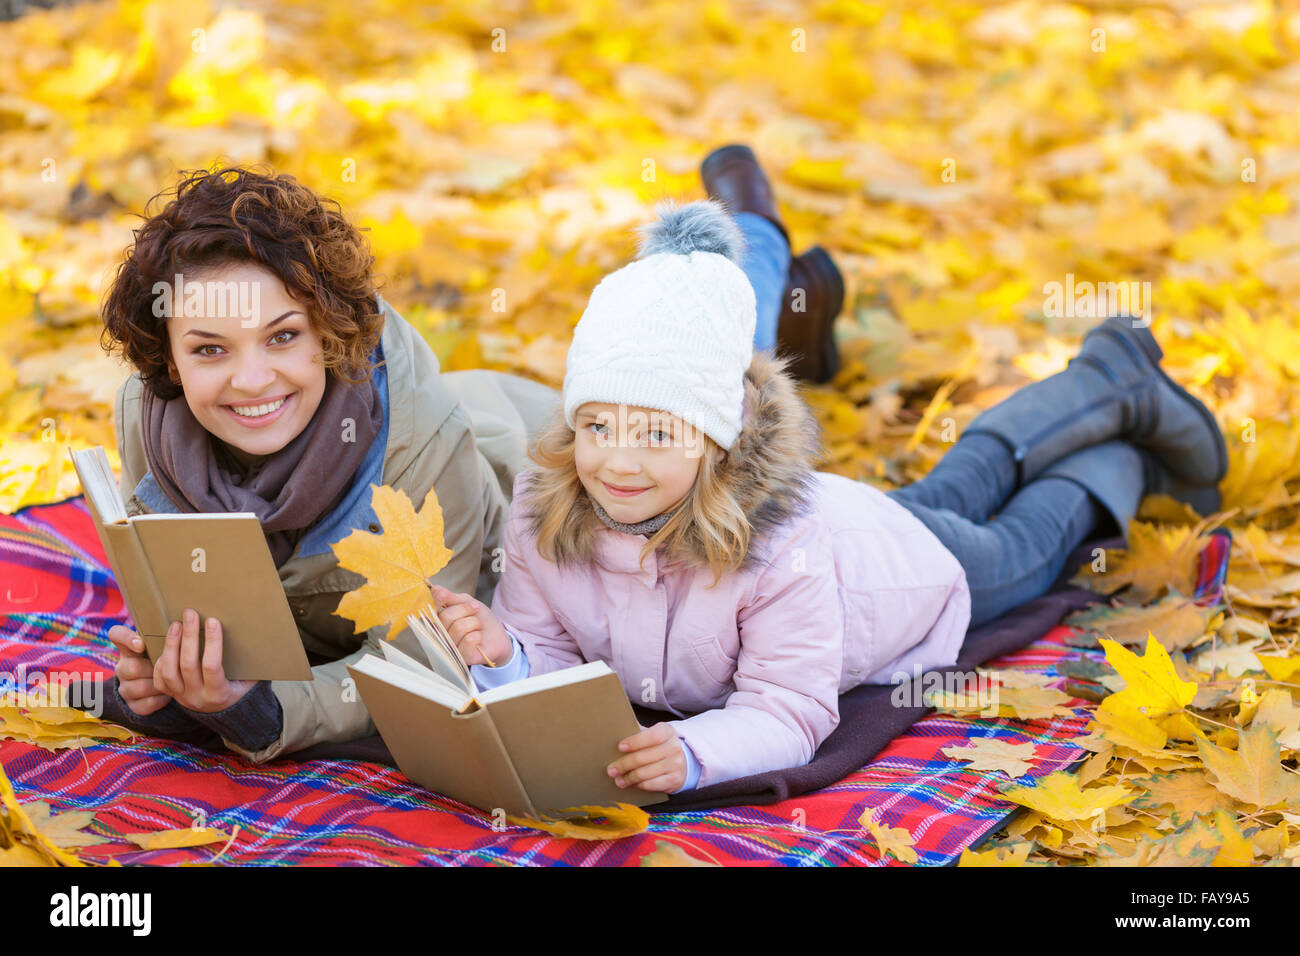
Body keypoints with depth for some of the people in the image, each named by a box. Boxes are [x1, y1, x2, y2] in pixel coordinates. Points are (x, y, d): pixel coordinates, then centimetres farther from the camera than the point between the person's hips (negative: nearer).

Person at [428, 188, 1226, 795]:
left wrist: (693, 755, -67)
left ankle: (1122, 456, 58)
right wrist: (504, 660, -50)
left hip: (906, 556, -5)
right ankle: (1106, 381, 61)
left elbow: (789, 713, -46)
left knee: (1018, 546, 29)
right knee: (952, 493, 35)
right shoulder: (542, 511, -36)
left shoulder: (775, 539, -49)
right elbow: (550, 661, -26)